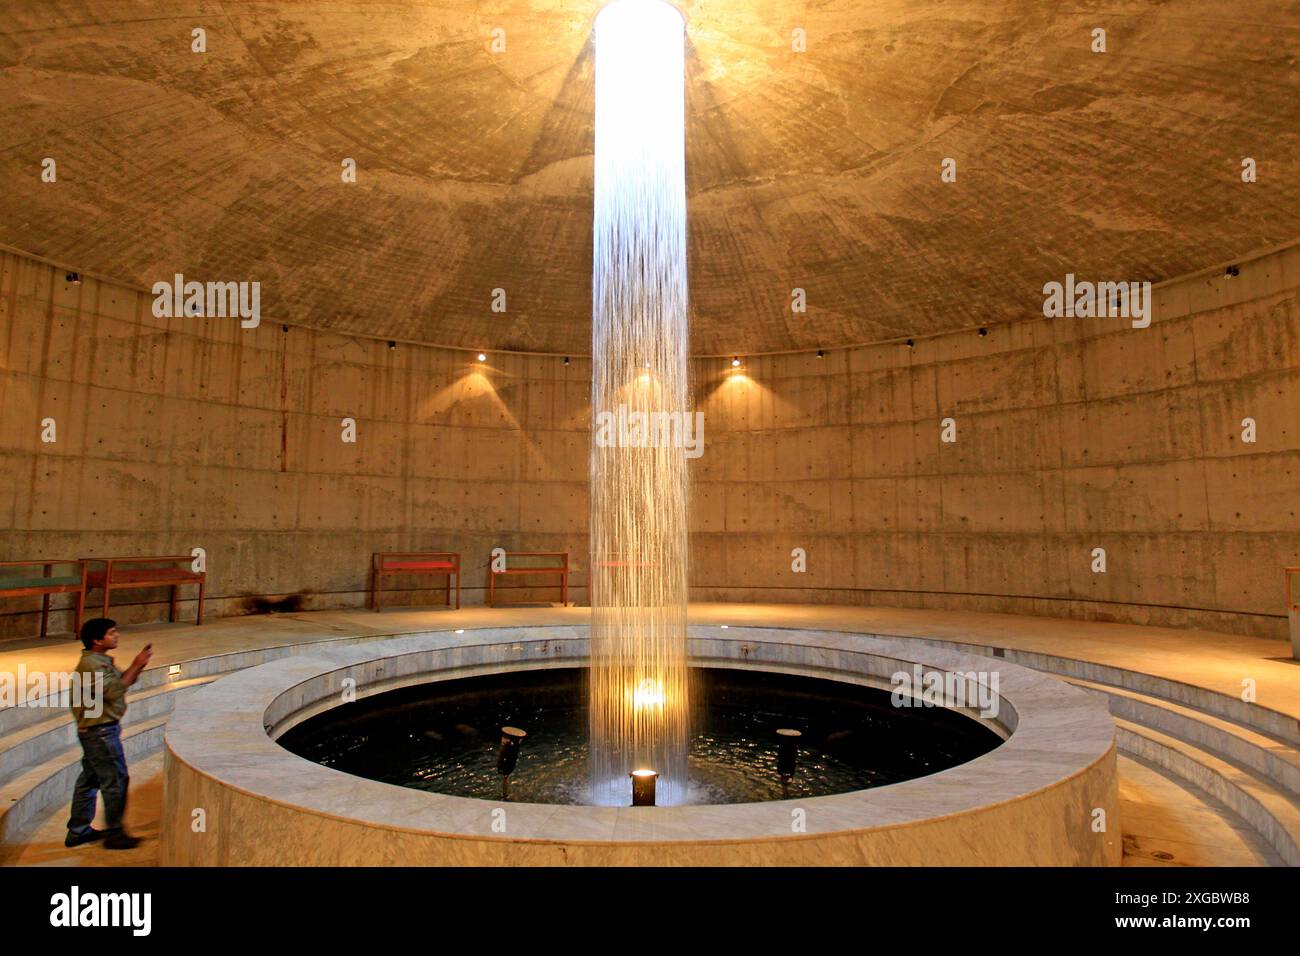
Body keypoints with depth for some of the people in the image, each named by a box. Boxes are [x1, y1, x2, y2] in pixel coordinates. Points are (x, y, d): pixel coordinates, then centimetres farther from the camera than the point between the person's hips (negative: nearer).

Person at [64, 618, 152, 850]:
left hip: (97, 729, 10)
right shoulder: (90, 665, -21)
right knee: (116, 780, -2)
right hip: (100, 731, -10)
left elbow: (122, 680, 12)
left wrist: (138, 665, -5)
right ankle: (114, 834, 8)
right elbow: (115, 690, -26)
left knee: (90, 779, 18)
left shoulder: (101, 661, 9)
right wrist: (136, 666, -22)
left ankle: (78, 831, 29)